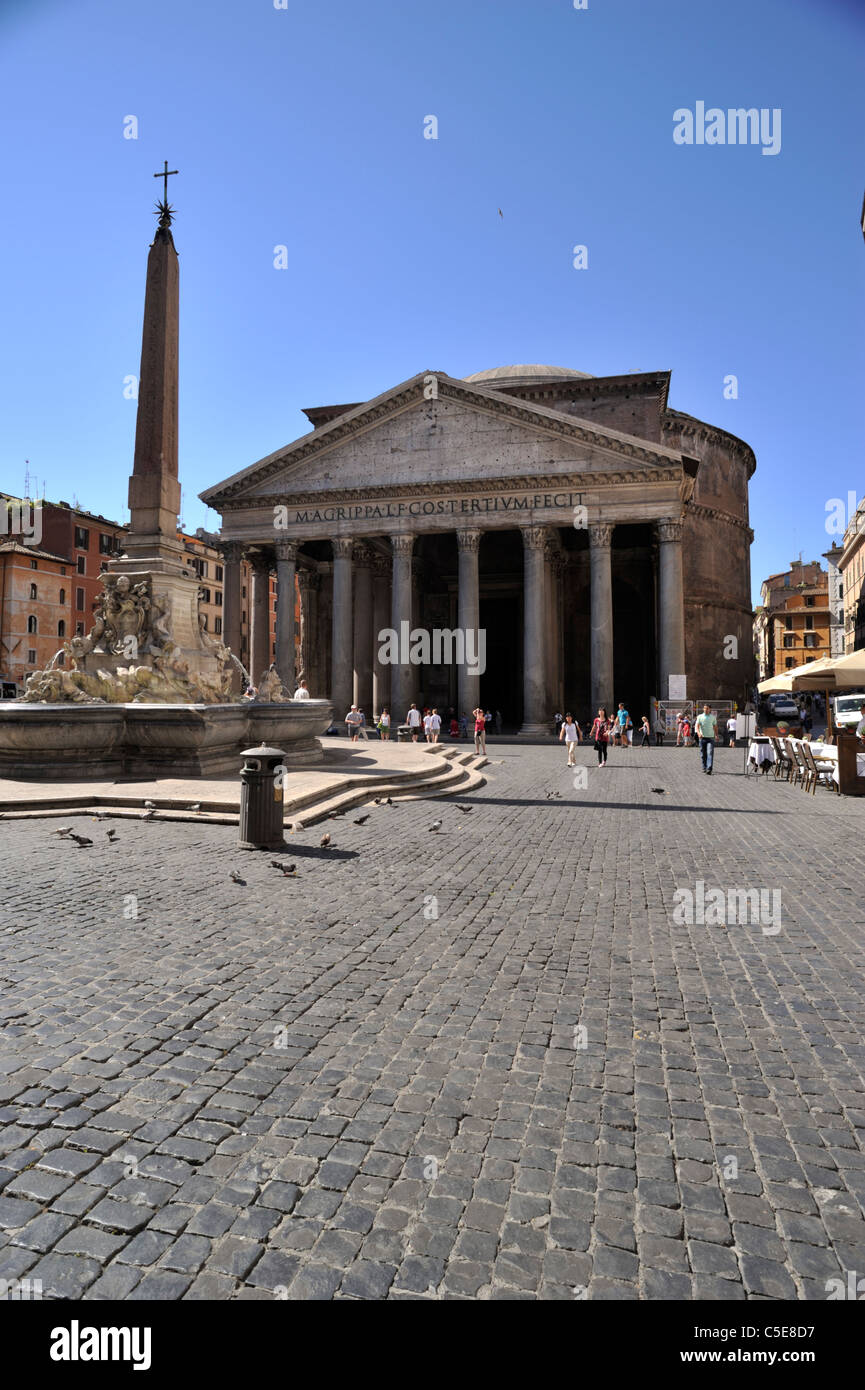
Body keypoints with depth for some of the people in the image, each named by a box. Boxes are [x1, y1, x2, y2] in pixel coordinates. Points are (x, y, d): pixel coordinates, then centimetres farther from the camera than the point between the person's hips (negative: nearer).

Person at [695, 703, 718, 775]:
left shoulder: (713, 717, 7)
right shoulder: (700, 717, 3)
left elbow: (715, 726, 16)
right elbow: (697, 726, -8)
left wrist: (716, 735, 14)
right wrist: (698, 733, -25)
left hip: (710, 737, -1)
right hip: (702, 737, 1)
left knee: (710, 753, -13)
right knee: (703, 754, 7)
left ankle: (709, 769, -20)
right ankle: (704, 767, 23)